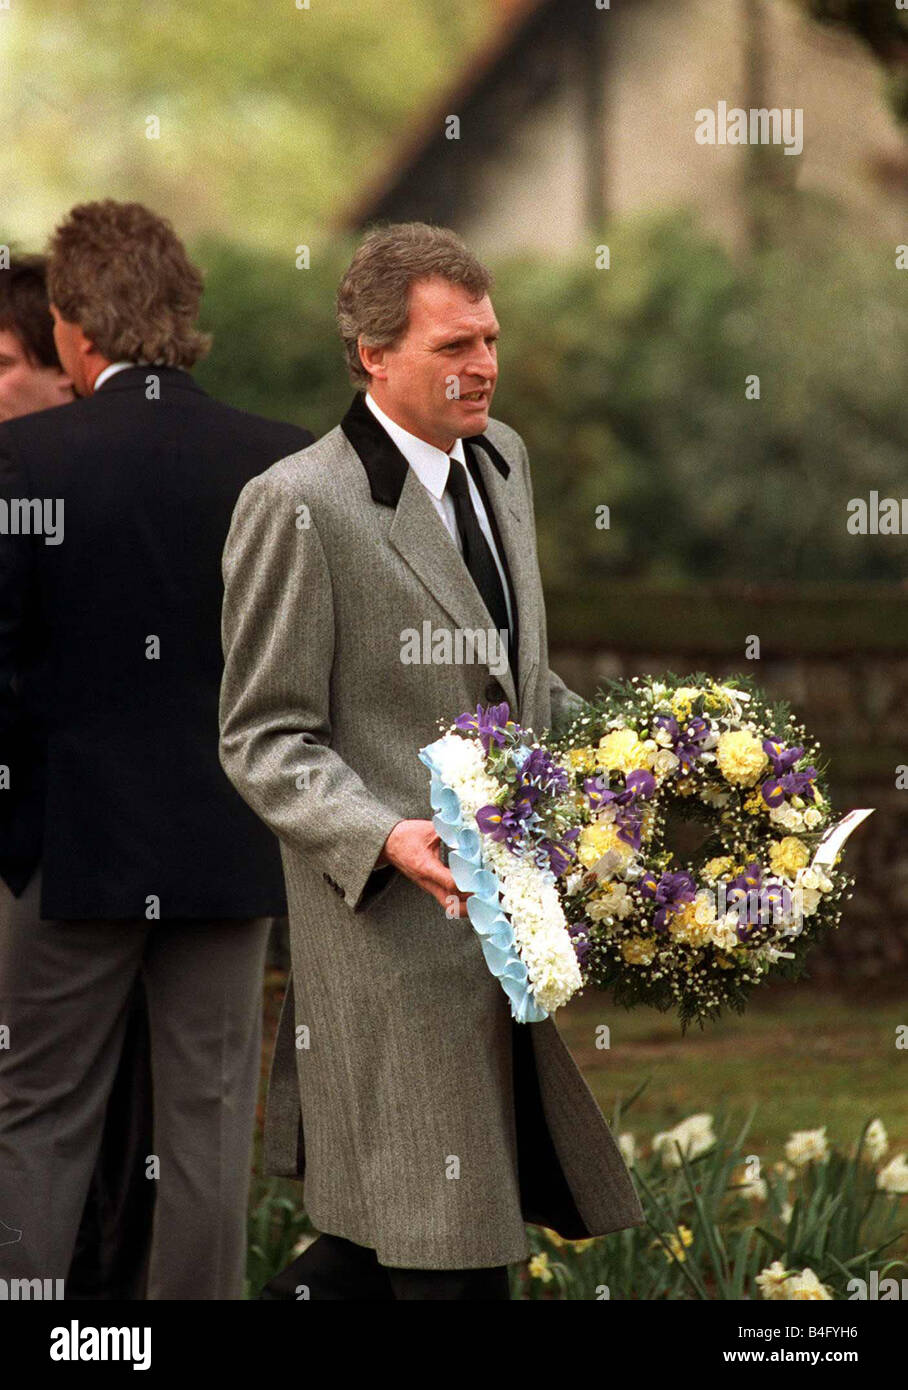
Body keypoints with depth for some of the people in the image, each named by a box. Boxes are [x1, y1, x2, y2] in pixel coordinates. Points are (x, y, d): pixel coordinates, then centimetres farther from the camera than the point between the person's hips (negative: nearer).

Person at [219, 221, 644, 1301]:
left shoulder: (501, 460, 12)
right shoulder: (297, 506, -11)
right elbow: (264, 740, -10)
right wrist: (388, 838, -25)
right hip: (395, 927, -7)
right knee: (448, 1259, -6)